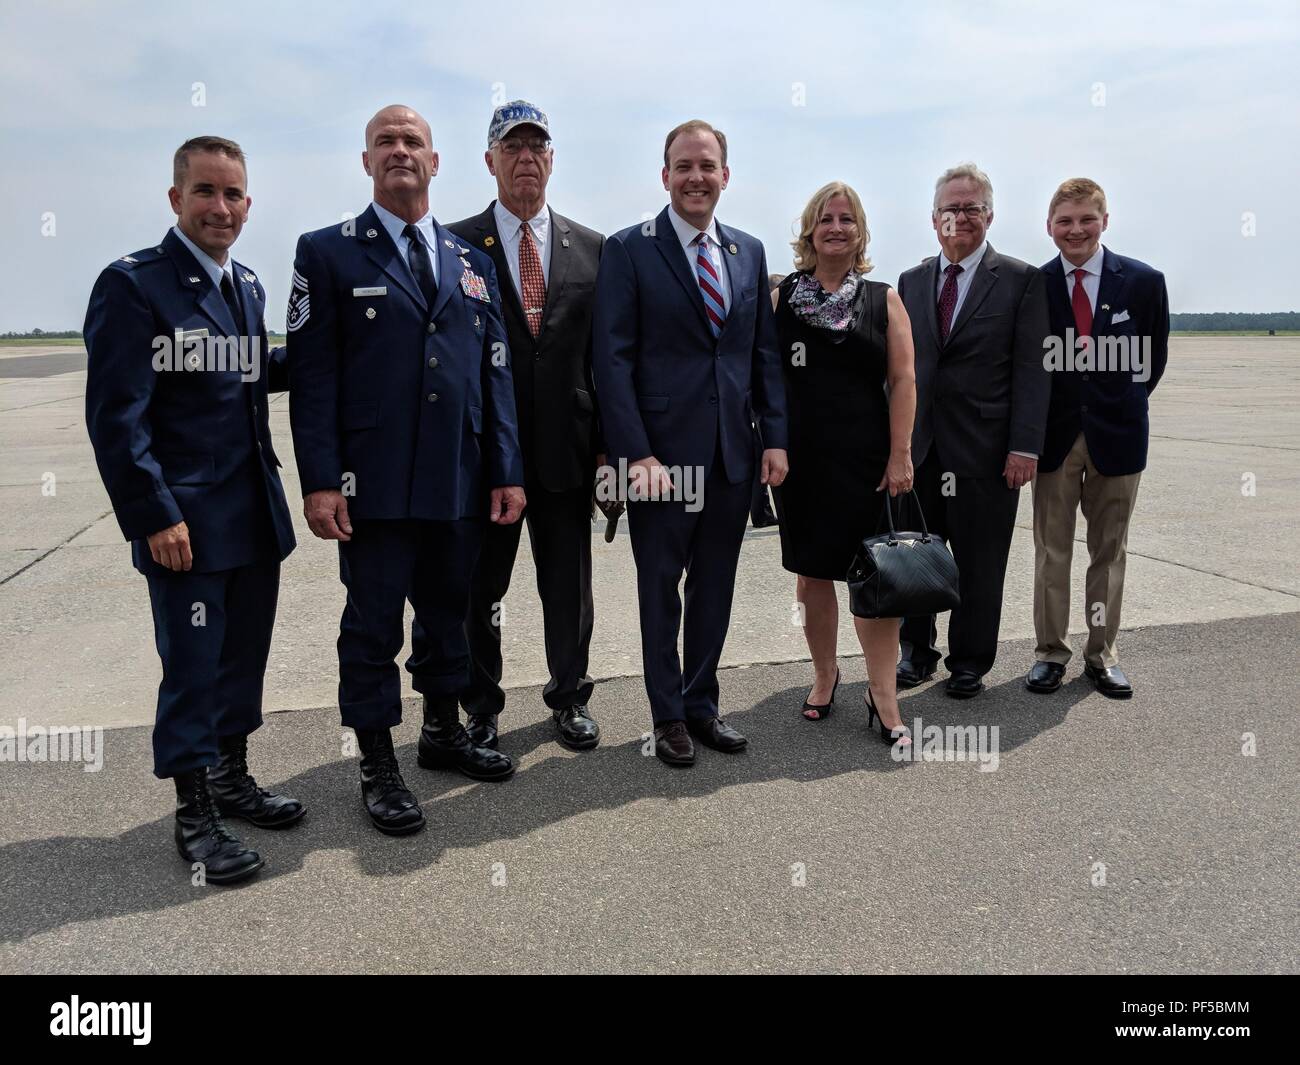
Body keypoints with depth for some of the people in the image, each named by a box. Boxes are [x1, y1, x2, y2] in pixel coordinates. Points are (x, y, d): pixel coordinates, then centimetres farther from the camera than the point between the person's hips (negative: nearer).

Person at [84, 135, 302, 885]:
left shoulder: (248, 286, 12)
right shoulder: (134, 284, -11)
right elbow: (116, 416, -14)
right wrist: (155, 516, -18)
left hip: (255, 514, 7)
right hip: (187, 524, -7)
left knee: (245, 657, 17)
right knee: (193, 669, 4)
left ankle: (231, 778, 35)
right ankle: (195, 816, 20)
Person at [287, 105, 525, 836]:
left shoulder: (472, 262, 13)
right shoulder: (327, 253, 2)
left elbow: (496, 371, 10)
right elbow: (313, 374, -5)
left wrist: (507, 469, 3)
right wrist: (320, 481, -12)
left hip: (460, 482, 4)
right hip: (374, 484, -4)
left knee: (449, 614, 16)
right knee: (374, 627, 5)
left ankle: (444, 732, 35)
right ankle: (379, 767, 19)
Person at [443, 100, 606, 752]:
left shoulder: (590, 248, 8)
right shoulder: (456, 244, 0)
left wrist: (605, 440, 1)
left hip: (566, 447, 2)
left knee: (569, 586, 12)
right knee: (478, 588, 10)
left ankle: (569, 697, 31)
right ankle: (481, 706, 28)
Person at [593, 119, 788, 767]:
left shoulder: (749, 252, 11)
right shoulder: (628, 250, -4)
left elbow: (764, 352, 12)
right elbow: (613, 359, -9)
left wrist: (775, 437, 3)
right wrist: (637, 452, -16)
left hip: (734, 452, 5)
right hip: (664, 451, -4)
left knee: (715, 586, 13)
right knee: (661, 587, 8)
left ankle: (701, 703, 29)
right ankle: (668, 715, 24)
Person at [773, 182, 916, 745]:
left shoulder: (884, 299, 5)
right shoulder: (782, 296, 5)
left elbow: (903, 380, 0)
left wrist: (900, 455, -7)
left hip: (867, 458, -1)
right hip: (802, 457, 1)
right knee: (812, 572, 10)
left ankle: (883, 695, 9)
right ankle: (825, 675, 28)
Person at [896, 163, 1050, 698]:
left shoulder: (1021, 280, 0)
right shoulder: (911, 282, 12)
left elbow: (1032, 369, -5)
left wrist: (1025, 446, -12)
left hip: (986, 448, -3)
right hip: (919, 447, 3)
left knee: (979, 564, 7)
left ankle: (970, 663, 22)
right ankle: (917, 652, 26)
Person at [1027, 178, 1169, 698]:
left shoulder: (1143, 281, -1)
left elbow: (1153, 358, 7)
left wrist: (1123, 406, 3)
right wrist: (1031, 429, -1)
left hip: (1116, 435, 0)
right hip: (1055, 435, 0)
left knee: (1109, 551, 9)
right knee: (1051, 551, 6)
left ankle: (1101, 653, 20)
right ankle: (1050, 652, 17)